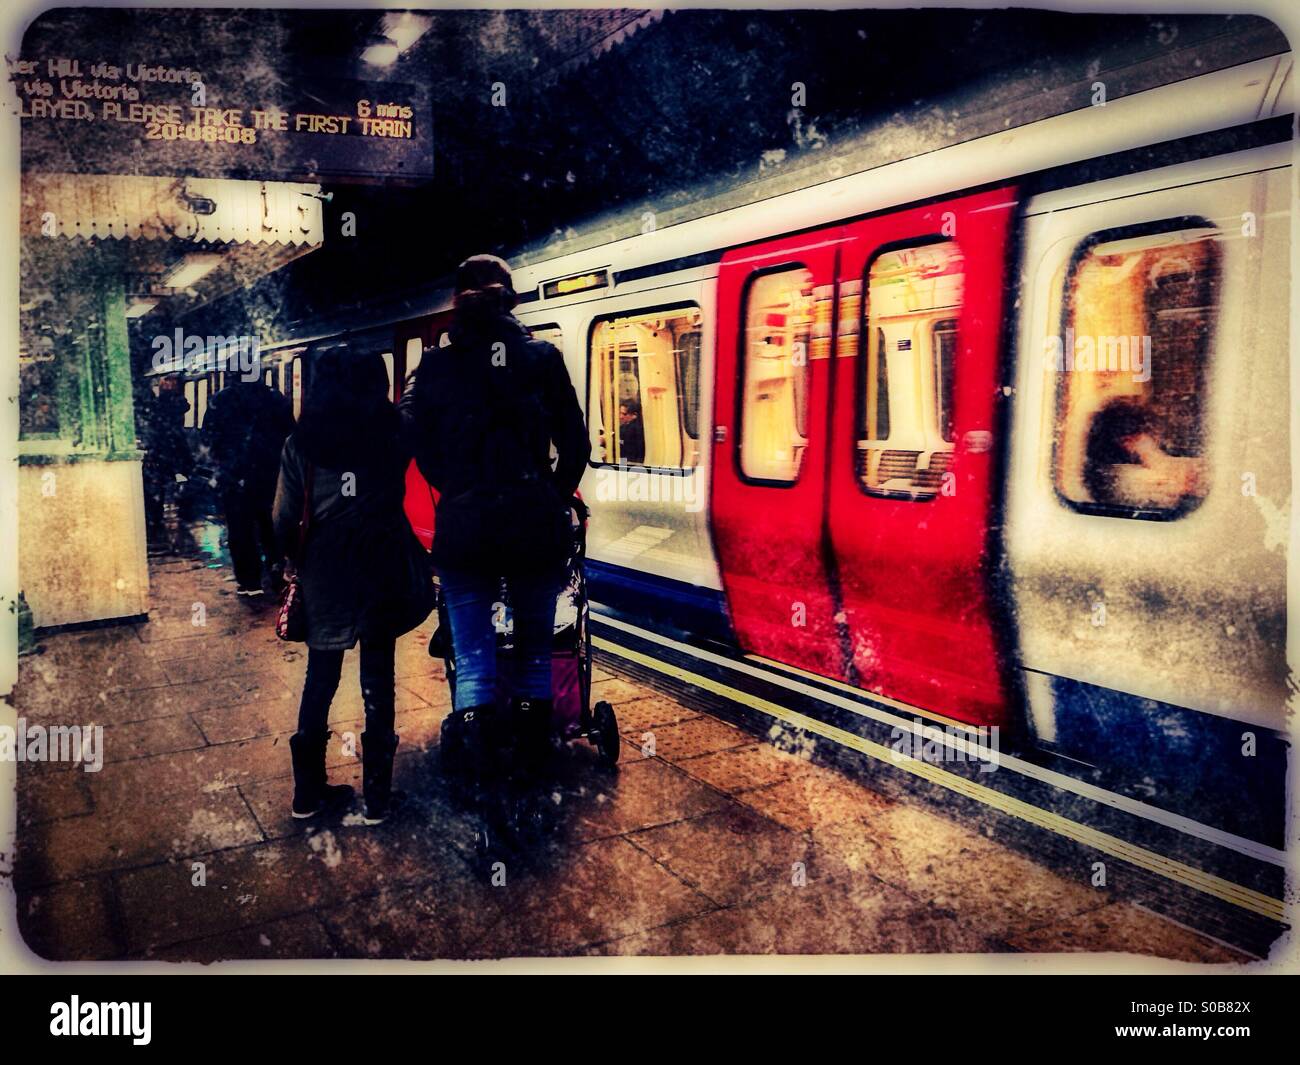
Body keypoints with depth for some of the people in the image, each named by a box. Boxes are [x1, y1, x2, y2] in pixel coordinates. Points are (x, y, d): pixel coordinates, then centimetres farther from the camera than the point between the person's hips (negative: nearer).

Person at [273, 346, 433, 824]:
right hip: (380, 570, -1)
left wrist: (300, 560, 14)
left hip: (323, 575, 1)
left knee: (320, 676, 14)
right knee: (378, 678, 8)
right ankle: (377, 794, 11)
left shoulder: (299, 445, -1)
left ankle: (309, 790, 20)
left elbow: (284, 521, 0)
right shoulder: (392, 435, -3)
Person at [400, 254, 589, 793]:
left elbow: (417, 443, 0)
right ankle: (531, 753, 22)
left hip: (463, 524, 0)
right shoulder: (542, 357, 1)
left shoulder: (436, 366, 2)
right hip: (535, 521, 1)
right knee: (534, 644, 15)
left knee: (472, 653, 8)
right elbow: (575, 443, 1)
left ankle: (484, 760, 5)